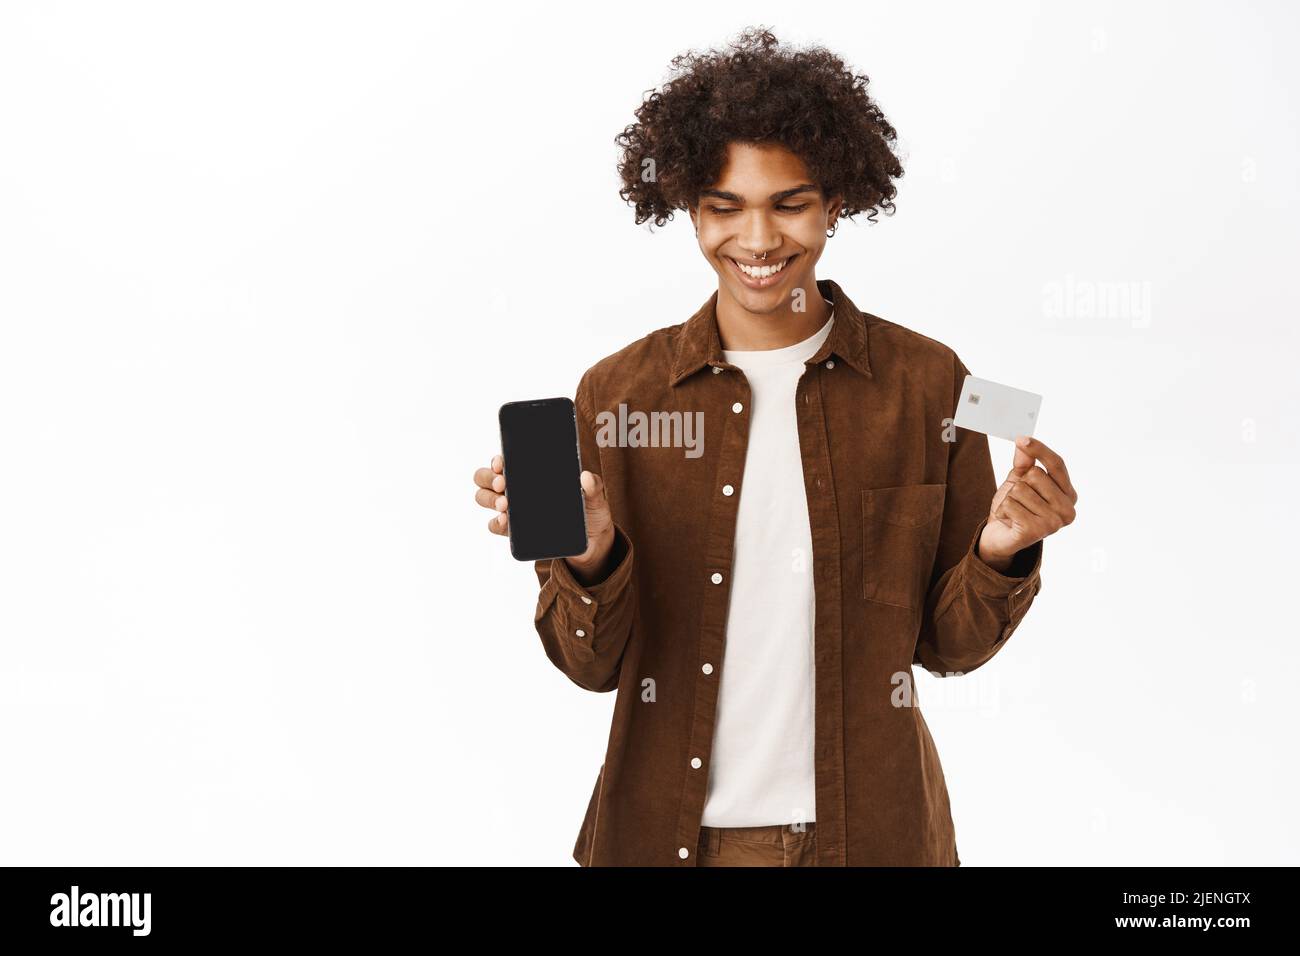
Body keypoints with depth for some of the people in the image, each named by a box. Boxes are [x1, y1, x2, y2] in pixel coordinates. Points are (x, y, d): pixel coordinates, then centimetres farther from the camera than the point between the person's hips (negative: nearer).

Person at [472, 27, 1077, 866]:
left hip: (868, 829, 0)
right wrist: (588, 560, -22)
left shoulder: (929, 383, -5)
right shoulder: (618, 392, -5)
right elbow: (595, 663, -3)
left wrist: (1001, 556, -18)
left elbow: (948, 643, 0)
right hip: (671, 829, 0)